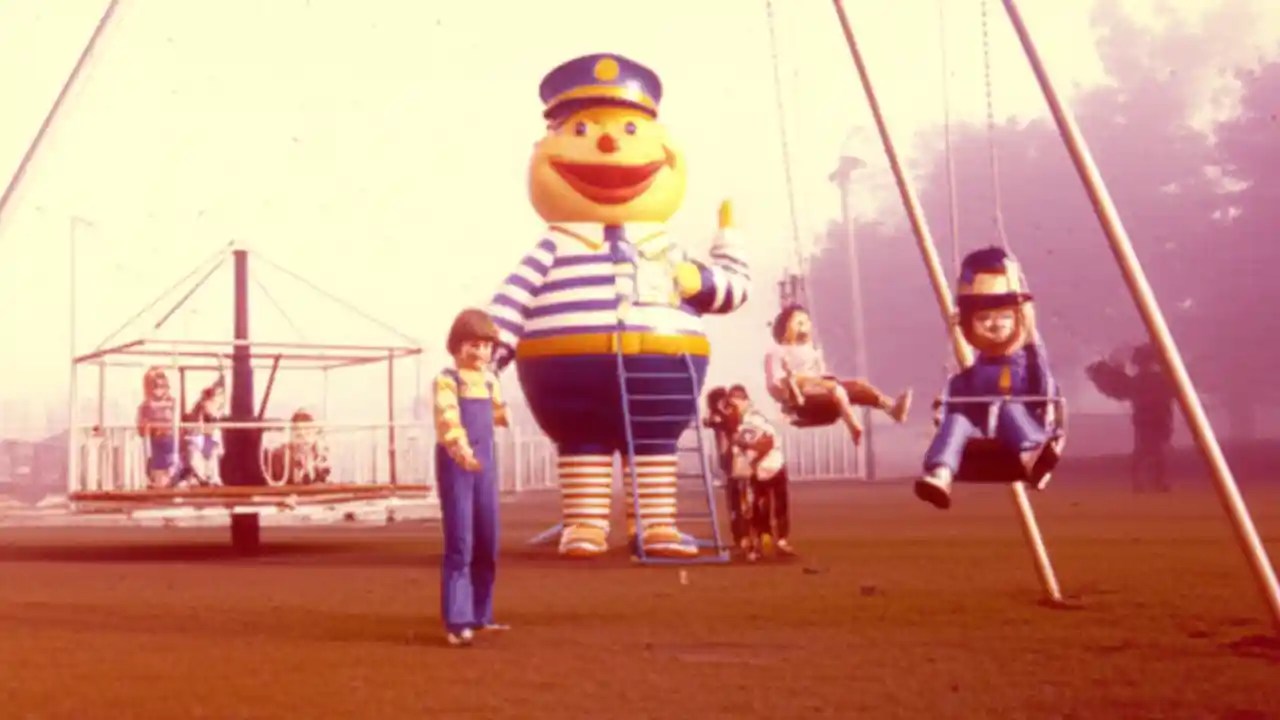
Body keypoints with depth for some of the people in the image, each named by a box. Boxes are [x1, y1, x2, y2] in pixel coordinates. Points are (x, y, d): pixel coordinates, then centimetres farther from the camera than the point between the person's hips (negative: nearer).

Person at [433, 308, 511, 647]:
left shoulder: (490, 381, 13)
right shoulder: (447, 380, -10)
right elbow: (447, 417, -27)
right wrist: (461, 449, -41)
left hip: (485, 463, 7)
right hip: (455, 463, -7)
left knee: (487, 544, 11)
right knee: (460, 544, -10)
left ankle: (479, 615, 23)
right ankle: (457, 622, -8)